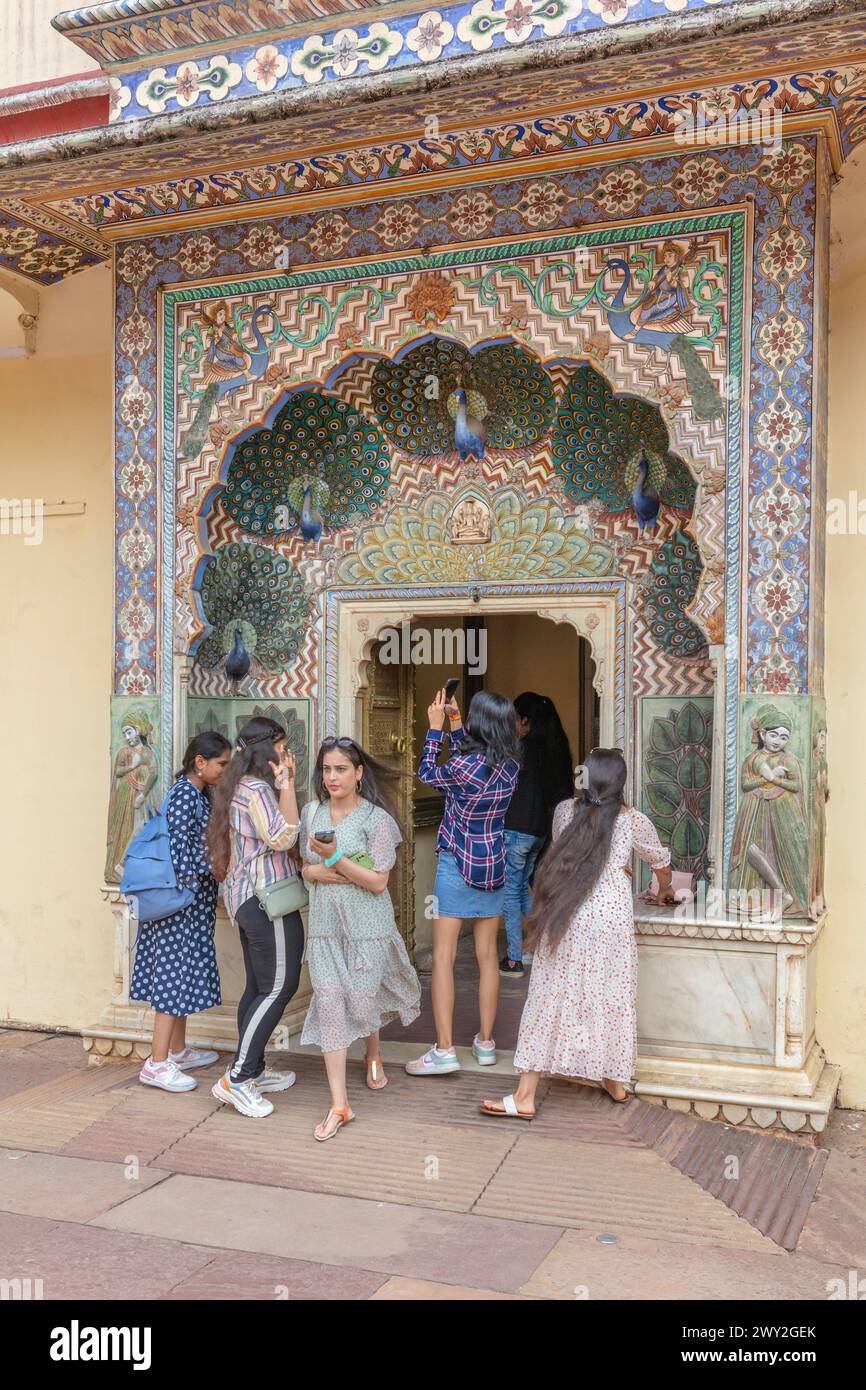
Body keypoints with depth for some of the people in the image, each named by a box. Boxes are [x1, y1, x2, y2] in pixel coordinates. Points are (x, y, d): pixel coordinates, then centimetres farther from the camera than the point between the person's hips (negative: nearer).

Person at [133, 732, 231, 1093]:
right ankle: (157, 1063, -3)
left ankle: (177, 1051, 24)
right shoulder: (184, 794, -17)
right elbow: (180, 855, -21)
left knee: (183, 974, 14)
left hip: (194, 903, 10)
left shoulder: (199, 794, 13)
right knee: (175, 973, -7)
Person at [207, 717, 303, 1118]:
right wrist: (286, 783, -18)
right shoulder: (256, 789, -15)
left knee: (258, 987, 14)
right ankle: (236, 1079, -7)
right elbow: (282, 837, -22)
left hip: (248, 898, 10)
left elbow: (280, 835, 19)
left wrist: (284, 783, 13)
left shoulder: (245, 787, 17)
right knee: (279, 987, -8)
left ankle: (252, 1071, 22)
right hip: (265, 896, -10)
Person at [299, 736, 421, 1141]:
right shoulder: (312, 812, 5)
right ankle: (339, 1105, -1)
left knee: (363, 999, 7)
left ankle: (373, 1055, 44)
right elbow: (305, 867, 11)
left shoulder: (376, 818, -9)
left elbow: (378, 881, -12)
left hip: (366, 925, -3)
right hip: (325, 925, 3)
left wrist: (335, 857, -20)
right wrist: (322, 871, -11)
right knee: (329, 1002, -4)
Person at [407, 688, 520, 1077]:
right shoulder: (510, 766, -2)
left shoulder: (463, 764, -20)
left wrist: (435, 727, 5)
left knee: (443, 957, -1)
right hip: (494, 867, 6)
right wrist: (454, 724, 14)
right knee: (487, 955, 12)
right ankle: (486, 1042, 22)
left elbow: (428, 774, 0)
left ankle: (444, 1049, -3)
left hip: (457, 866, -6)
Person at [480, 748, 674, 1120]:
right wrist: (664, 890, 45)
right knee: (610, 996, 15)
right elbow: (661, 861, 22)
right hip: (613, 917, 1)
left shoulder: (564, 811, 7)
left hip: (566, 918, 0)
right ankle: (615, 1082, 31)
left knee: (551, 995, 2)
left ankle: (525, 1096, 2)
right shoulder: (634, 821, 5)